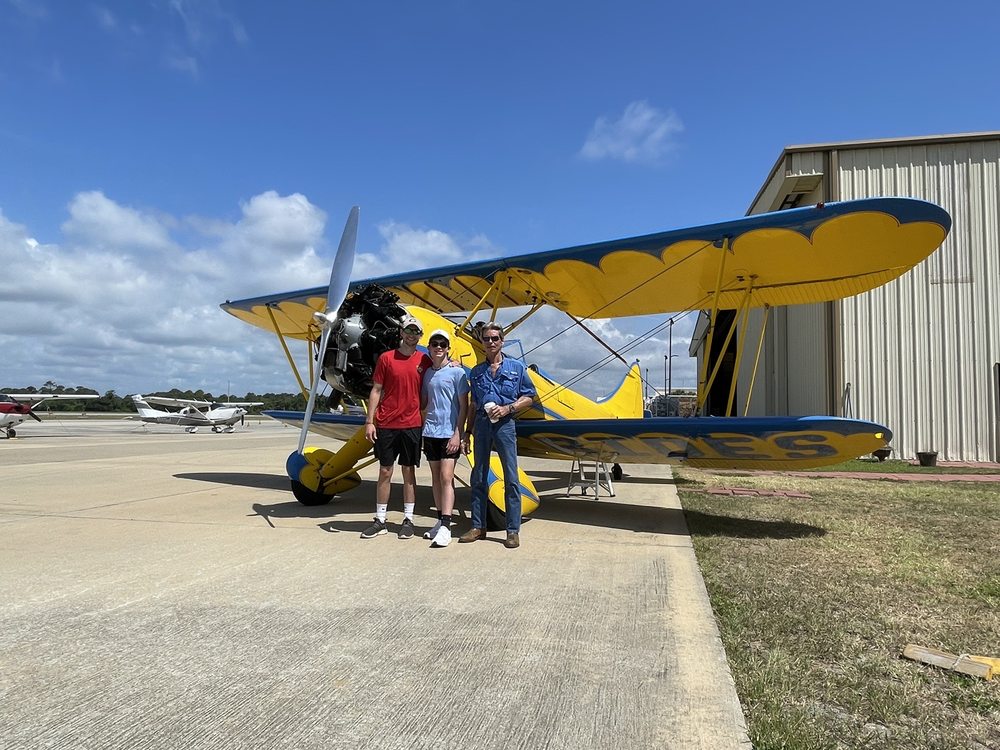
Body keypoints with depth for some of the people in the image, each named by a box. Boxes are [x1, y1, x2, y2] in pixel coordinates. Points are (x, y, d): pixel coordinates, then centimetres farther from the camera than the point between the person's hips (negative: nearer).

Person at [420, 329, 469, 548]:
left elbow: (464, 406, -6)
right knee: (435, 477, 10)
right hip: (430, 432, 6)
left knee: (446, 477, -11)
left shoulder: (456, 372, -5)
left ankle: (446, 527, -11)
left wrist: (458, 434, -12)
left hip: (449, 433, -5)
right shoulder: (427, 373, 11)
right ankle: (440, 521, 20)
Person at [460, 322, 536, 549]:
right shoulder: (476, 372, 13)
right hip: (481, 424, 4)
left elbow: (528, 396, 5)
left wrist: (507, 408, -10)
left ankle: (513, 530, 3)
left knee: (511, 479, -3)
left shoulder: (516, 366, 4)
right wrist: (467, 433, 14)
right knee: (479, 478, 8)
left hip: (504, 424, -3)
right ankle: (478, 526, 17)